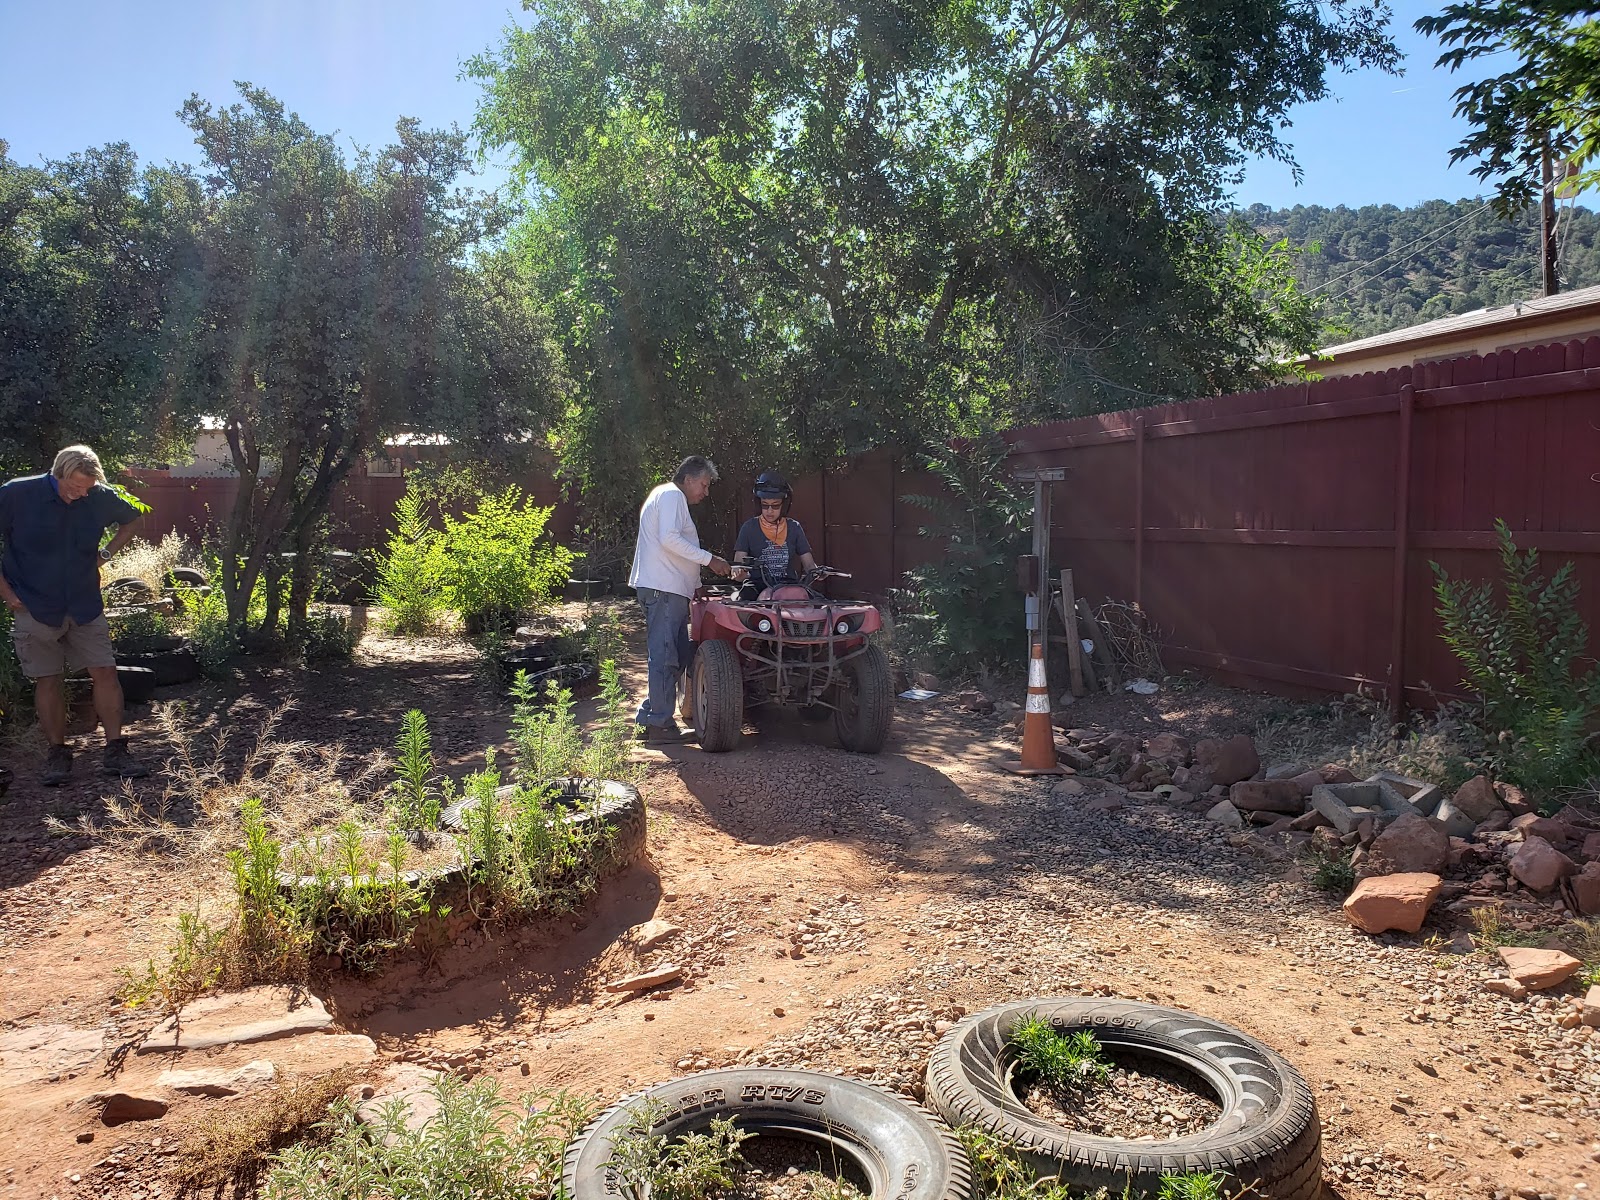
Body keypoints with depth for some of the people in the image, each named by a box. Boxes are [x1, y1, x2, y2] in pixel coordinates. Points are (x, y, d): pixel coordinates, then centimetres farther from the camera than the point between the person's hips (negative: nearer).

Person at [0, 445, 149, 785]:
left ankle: (115, 750, 4)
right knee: (48, 680, 4)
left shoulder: (100, 498, -3)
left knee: (105, 672, -2)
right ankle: (57, 753, 16)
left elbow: (131, 521, 18)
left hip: (85, 606, 2)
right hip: (35, 609, -2)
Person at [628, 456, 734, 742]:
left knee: (679, 655, 12)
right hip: (663, 589, -11)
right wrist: (709, 559, -15)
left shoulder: (670, 497, 28)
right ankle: (659, 724, -5)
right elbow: (669, 539, -19)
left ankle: (650, 716, 16)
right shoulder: (671, 495, -6)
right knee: (665, 656, -9)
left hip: (670, 589, 11)